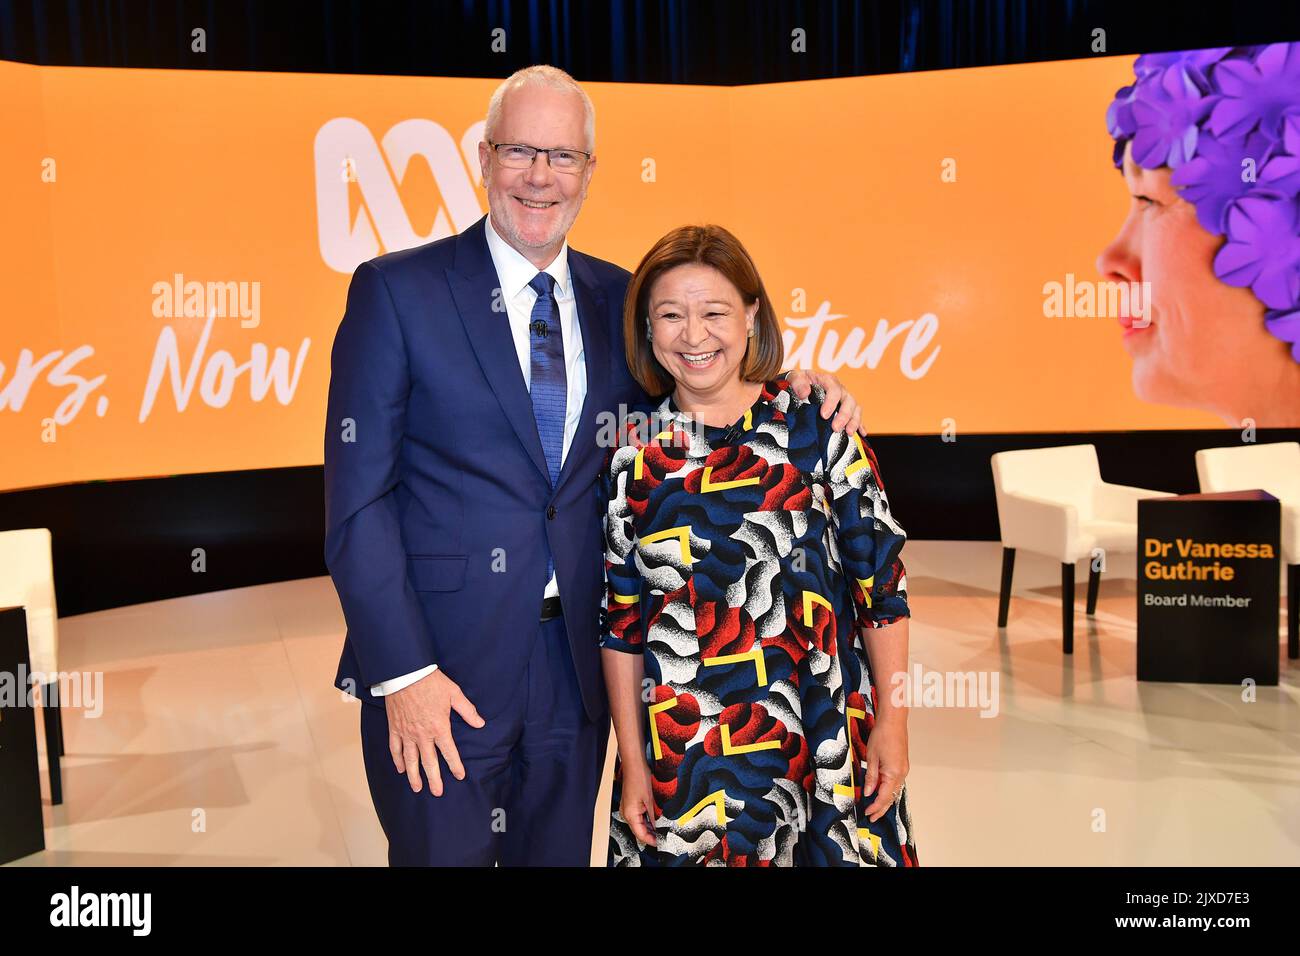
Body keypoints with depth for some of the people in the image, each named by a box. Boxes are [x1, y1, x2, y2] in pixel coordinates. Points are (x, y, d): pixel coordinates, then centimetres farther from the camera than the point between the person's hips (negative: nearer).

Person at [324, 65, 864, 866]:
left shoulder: (619, 298, 7)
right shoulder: (396, 291, -7)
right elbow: (358, 497, -10)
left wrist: (791, 388, -3)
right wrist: (402, 672, -15)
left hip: (575, 665, 4)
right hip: (442, 661, -4)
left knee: (559, 854, 19)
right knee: (441, 853, 10)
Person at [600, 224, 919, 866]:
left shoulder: (814, 423, -5)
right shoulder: (633, 457, -1)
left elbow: (880, 578, -2)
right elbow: (620, 621, 3)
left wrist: (892, 723, -2)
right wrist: (632, 763, 3)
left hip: (823, 742, -1)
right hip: (685, 755, 1)